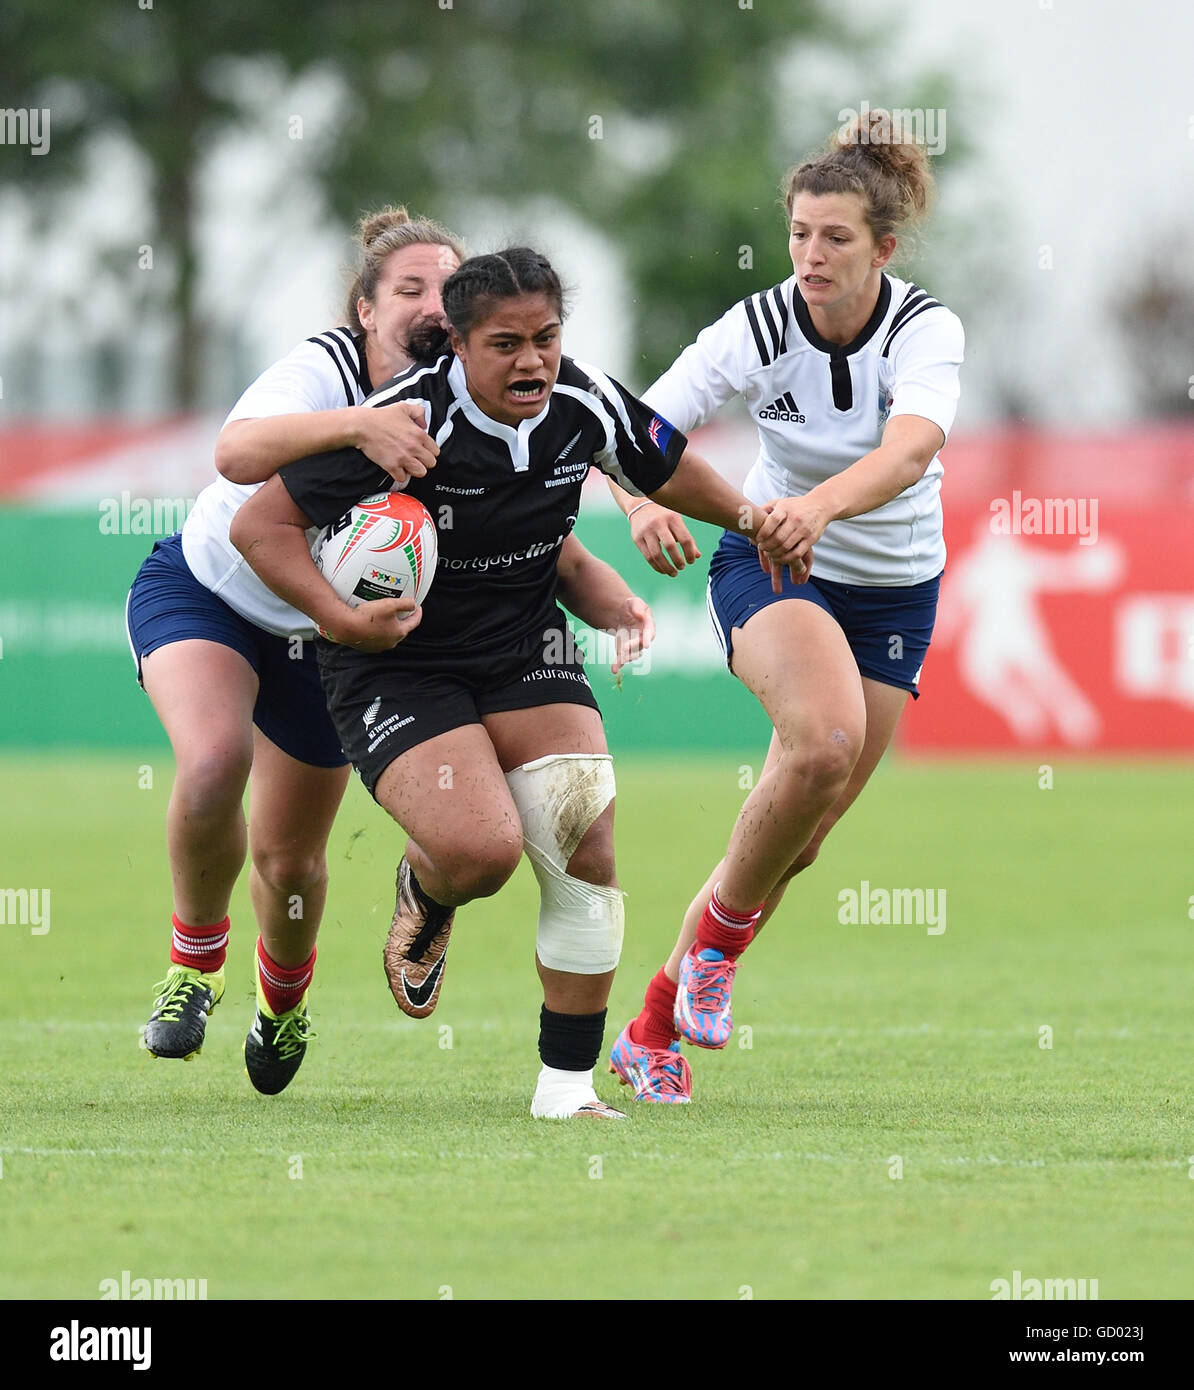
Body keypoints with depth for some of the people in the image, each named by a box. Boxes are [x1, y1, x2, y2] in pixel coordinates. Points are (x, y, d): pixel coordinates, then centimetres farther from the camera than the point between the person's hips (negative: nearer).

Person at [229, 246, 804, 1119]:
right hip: (400, 664, -5)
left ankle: (568, 1086, 2)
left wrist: (748, 517, 29)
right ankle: (424, 897, 17)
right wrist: (342, 621, -34)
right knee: (484, 849, -25)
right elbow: (261, 523, -22)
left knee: (586, 851, -12)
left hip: (527, 648, 5)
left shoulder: (585, 404, -8)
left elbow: (665, 466, 16)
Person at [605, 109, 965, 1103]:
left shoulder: (926, 329, -21)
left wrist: (820, 504, -59)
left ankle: (658, 1025, 17)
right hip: (769, 567, -2)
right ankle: (719, 937, -11)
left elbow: (909, 452, -40)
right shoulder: (754, 329, -18)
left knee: (799, 835, 2)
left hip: (894, 588, 2)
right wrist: (645, 506, -45)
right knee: (826, 738, -32)